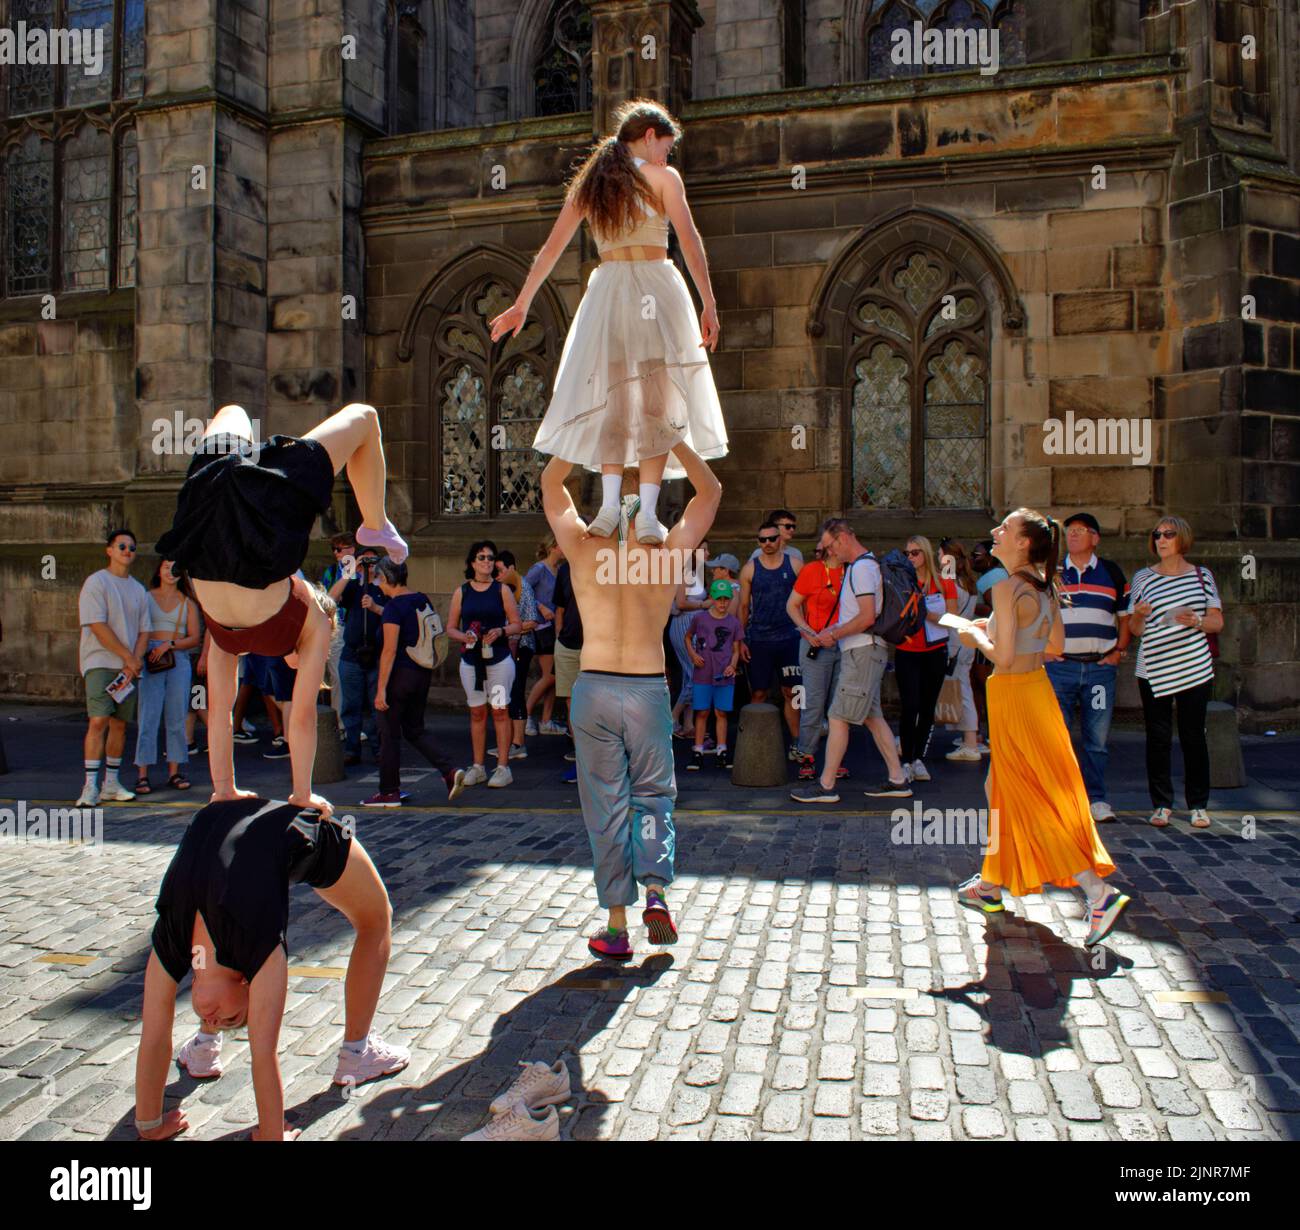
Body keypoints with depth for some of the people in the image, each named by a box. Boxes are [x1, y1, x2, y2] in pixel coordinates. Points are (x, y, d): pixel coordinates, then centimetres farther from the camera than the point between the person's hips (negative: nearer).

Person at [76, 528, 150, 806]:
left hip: (129, 667, 5)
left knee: (120, 724, 6)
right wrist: (129, 657, -11)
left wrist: (135, 661, -4)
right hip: (101, 662, -5)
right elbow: (98, 626, -10)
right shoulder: (96, 582, -2)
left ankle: (112, 783, 12)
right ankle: (90, 786, -12)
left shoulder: (138, 589, 16)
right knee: (98, 721, -14)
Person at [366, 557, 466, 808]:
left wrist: (381, 689, -19)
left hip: (400, 674, -8)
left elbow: (390, 650, -20)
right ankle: (450, 771, 1)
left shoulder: (394, 606, -16)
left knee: (390, 734, 5)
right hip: (423, 674, 8)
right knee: (415, 729, 17)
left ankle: (389, 792, 15)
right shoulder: (422, 600, 8)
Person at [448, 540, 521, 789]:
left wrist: (501, 631, -18)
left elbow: (517, 625, 1)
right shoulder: (461, 592, 6)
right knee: (477, 712, 9)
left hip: (499, 659, -2)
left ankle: (503, 767, 4)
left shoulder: (502, 589, 1)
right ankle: (478, 766, 17)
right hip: (471, 660, 2)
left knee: (500, 711, -1)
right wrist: (463, 636, -13)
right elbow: (450, 627, 8)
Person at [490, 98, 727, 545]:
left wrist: (522, 304, 21)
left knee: (613, 397, 7)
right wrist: (708, 304, -8)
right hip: (656, 286, -3)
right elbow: (690, 242, -7)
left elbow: (551, 247, 17)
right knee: (657, 399, -2)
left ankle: (610, 504, -8)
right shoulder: (662, 177, 5)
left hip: (606, 288, 4)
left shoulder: (589, 181, 17)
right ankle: (647, 513, -10)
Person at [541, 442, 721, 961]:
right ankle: (656, 891, 1)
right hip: (649, 690, 0)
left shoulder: (583, 548, 1)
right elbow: (710, 490, 15)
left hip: (595, 689, 0)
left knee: (606, 807, 7)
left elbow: (550, 481, 17)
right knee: (653, 795, 19)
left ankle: (616, 928, 12)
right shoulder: (668, 552, 1)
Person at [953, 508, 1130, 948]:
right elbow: (1057, 645, 15)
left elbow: (1004, 657, -24)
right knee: (1001, 791, 19)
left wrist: (976, 637, -6)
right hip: (1038, 688, 9)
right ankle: (991, 884, 31)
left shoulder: (1006, 588, -19)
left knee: (1032, 799, -1)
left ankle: (1099, 892, -3)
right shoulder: (1046, 587, 7)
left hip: (1013, 694, -9)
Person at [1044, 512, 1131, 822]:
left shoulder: (1111, 572, 9)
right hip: (1060, 666, 0)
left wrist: (1120, 651, 4)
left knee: (1097, 738, 5)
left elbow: (1125, 616, 15)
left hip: (1101, 667, 1)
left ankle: (1096, 798, 16)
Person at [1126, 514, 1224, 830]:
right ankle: (1162, 804, 11)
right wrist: (1139, 615, -15)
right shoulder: (1143, 577, 6)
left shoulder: (1202, 575, 7)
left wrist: (1196, 620, -15)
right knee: (1158, 738, 2)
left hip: (1195, 668, 0)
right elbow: (1136, 629, 7)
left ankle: (1198, 805, 14)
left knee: (1193, 736, 3)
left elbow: (1217, 622, 6)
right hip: (1154, 670, 0)